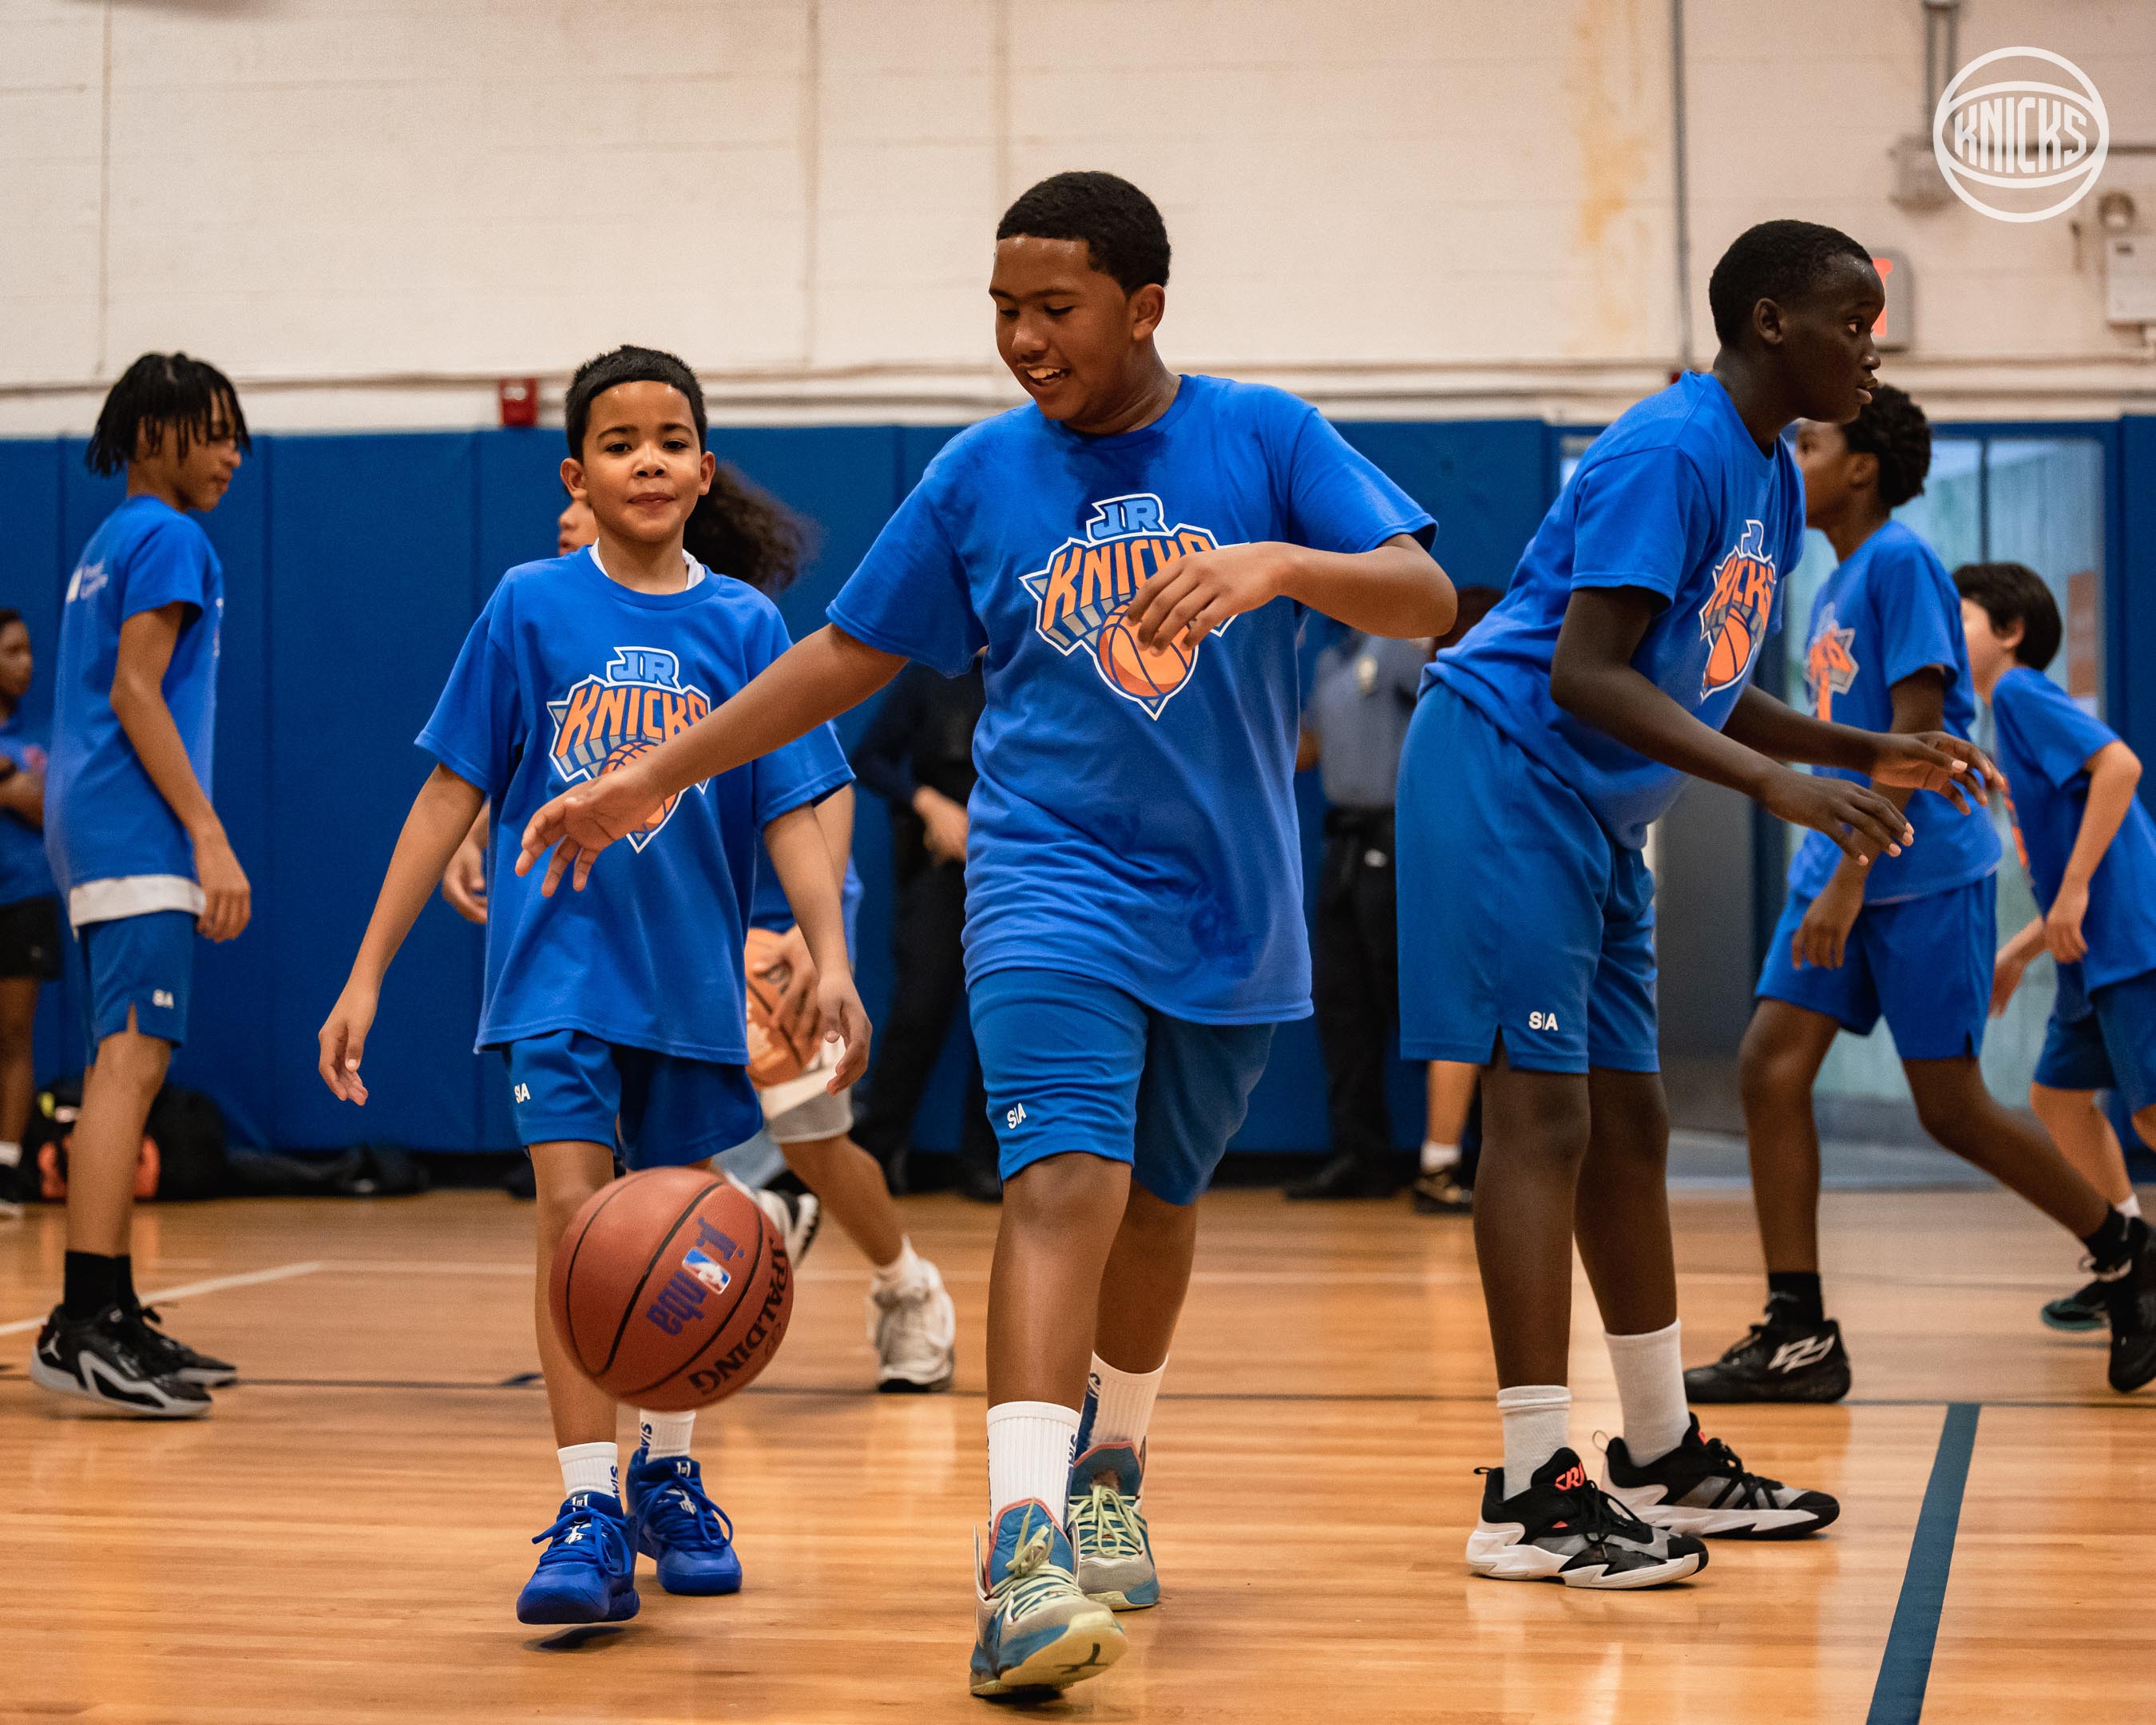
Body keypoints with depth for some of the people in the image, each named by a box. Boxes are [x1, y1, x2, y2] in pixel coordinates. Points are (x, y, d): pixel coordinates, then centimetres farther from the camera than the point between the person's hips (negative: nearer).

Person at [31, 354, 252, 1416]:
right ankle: (80, 1326, -24)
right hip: (140, 835, -11)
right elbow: (135, 693, -15)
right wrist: (209, 837, -18)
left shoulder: (110, 543, 22)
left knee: (121, 1071, 12)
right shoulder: (168, 538, -7)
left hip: (99, 838, 11)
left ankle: (114, 1320, 16)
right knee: (130, 1064, -16)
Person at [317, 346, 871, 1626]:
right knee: (574, 1208, -16)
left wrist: (832, 962, -17)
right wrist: (368, 975, -2)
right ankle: (591, 1517, -16)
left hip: (693, 978, 2)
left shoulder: (746, 626, 0)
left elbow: (793, 815, -3)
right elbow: (452, 796, 0)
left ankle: (668, 1473, 32)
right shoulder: (531, 609, -2)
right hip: (562, 962, -2)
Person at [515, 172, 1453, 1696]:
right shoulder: (983, 472, 1)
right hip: (1052, 877, -1)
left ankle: (1112, 1467, 42)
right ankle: (1026, 1550, -30)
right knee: (1067, 1177, -22)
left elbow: (1429, 600, -11)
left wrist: (1281, 564, -30)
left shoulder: (1263, 436, -3)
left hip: (1230, 900, 2)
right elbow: (848, 656, 9)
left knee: (1161, 1197, 17)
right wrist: (651, 780, 7)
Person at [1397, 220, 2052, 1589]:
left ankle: (1665, 1459, 22)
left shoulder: (1774, 481, 13)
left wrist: (1871, 755, 9)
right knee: (1544, 1109, -12)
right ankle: (1533, 1492, -11)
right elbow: (1585, 674, -25)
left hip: (1600, 810, 10)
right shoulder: (1670, 452, -17)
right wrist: (1774, 784, -31)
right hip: (1505, 769, -10)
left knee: (1630, 1124, 13)